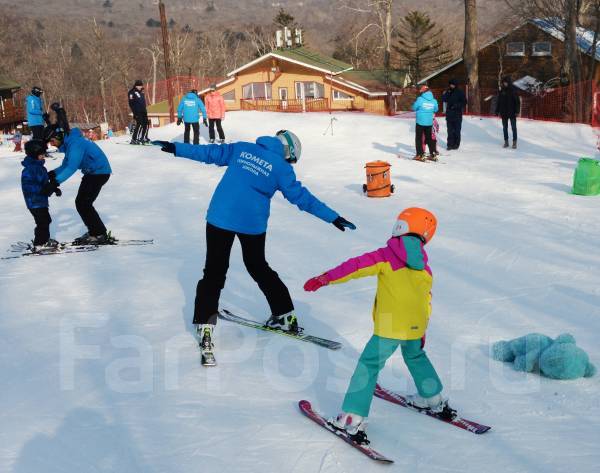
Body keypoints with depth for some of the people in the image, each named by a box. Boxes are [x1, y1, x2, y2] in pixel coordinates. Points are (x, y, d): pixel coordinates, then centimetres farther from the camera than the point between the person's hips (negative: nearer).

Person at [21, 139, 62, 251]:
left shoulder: (40, 167, 11)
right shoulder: (28, 170, -20)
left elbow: (45, 182, 21)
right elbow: (27, 186, -27)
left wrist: (54, 188, 10)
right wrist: (41, 190, -31)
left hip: (42, 200, 10)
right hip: (34, 202, -10)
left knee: (46, 220, 19)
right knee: (42, 222, -8)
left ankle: (45, 239, 34)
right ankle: (39, 244, 1)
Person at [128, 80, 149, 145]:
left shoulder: (141, 92, 18)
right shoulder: (132, 92, -6)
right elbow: (131, 103, -12)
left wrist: (145, 110, 20)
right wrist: (135, 112, -18)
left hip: (143, 111, 8)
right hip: (137, 112, -8)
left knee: (146, 124, 7)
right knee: (139, 124, -16)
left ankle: (144, 138, 20)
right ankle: (134, 139, -15)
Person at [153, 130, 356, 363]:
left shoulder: (241, 149, 9)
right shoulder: (280, 167, -1)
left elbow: (209, 152, 13)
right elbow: (300, 196, -2)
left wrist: (175, 148, 24)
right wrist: (333, 217, 3)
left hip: (219, 217, 1)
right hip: (253, 224, -1)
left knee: (214, 272, 7)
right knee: (258, 266, 21)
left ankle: (205, 326, -2)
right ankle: (285, 315, 27)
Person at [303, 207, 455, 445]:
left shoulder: (387, 256, -7)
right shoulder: (425, 268, 11)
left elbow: (357, 266, -16)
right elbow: (426, 302, 18)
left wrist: (326, 278, -16)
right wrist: (422, 331, 28)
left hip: (389, 328, -6)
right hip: (415, 328, 6)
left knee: (368, 366, -1)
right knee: (416, 357, 32)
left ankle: (353, 420, -7)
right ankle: (434, 400, 44)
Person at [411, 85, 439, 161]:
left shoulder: (420, 99, -14)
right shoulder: (434, 101, -1)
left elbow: (414, 108, -4)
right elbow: (436, 110, 11)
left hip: (420, 122, -4)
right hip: (429, 123, 4)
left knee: (419, 138, 5)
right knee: (429, 138, 15)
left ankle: (420, 155, -1)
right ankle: (432, 155, 15)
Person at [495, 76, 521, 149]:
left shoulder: (513, 90, -6)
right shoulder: (502, 91, 3)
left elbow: (517, 101, -6)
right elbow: (498, 101, 8)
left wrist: (517, 111, -13)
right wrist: (497, 111, 5)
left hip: (512, 112, -3)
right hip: (504, 113, 3)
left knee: (514, 127, 0)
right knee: (505, 127, 9)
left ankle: (514, 142, 6)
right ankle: (506, 141, 19)